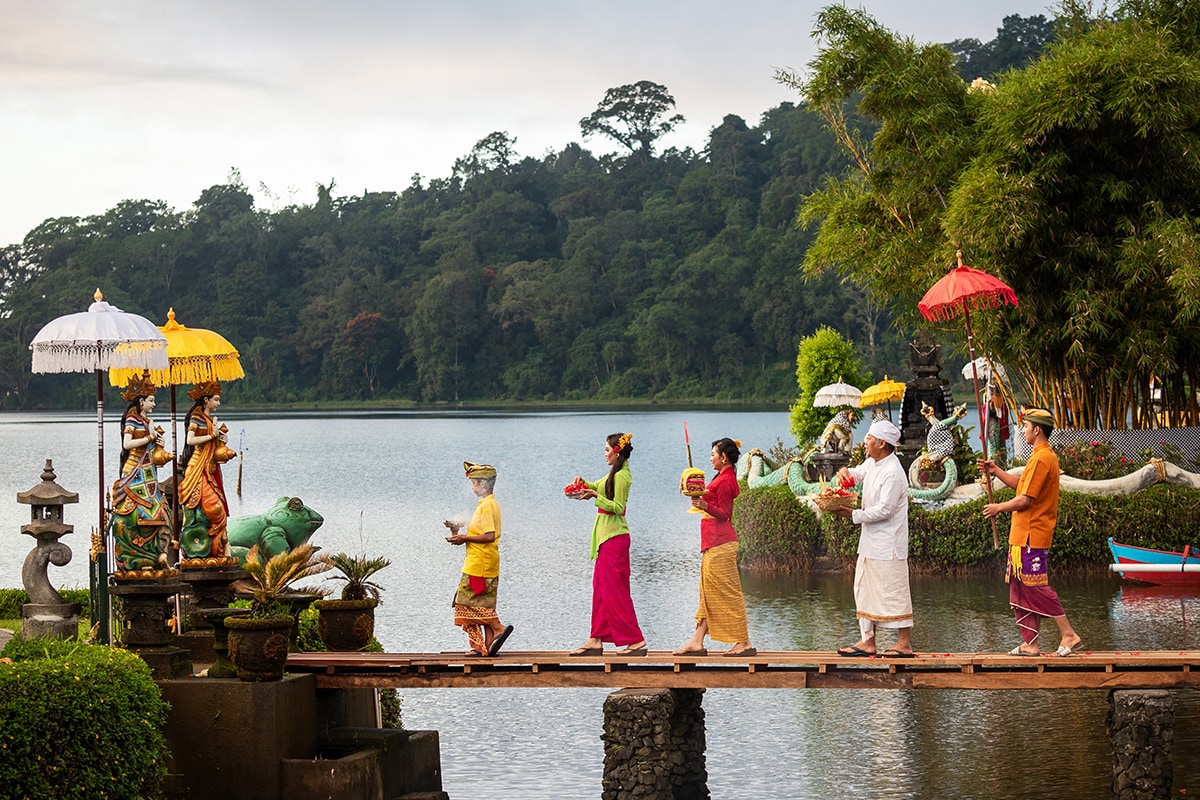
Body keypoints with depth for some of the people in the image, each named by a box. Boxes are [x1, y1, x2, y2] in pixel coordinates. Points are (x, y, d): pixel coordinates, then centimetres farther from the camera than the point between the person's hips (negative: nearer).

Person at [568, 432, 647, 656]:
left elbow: (618, 508, -21)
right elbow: (597, 487, 27)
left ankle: (635, 640, -7)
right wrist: (584, 483, 8)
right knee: (601, 587, 10)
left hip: (614, 537, -10)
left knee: (613, 589, -9)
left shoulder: (621, 476, -15)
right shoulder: (614, 474, 14)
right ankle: (596, 640, 12)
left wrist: (596, 496, -26)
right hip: (607, 537, 10)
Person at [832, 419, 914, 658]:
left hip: (888, 544, -10)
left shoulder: (893, 473, -20)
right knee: (865, 590, 12)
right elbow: (858, 473, 30)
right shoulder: (872, 463, 9)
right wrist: (846, 472, 6)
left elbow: (884, 510, -23)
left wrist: (853, 514, -18)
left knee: (894, 592, -4)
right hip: (870, 541, 10)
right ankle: (867, 641, 19)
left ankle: (904, 644, 2)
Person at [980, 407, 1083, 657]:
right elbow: (1021, 485, 22)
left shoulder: (1042, 459, -17)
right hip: (1024, 535, 11)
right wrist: (995, 471, 17)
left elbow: (1025, 499, -18)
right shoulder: (1043, 456, 17)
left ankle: (1068, 635, -6)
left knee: (1036, 587, -8)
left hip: (1031, 536, -11)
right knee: (1021, 589, 10)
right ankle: (1030, 643, 12)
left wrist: (999, 508, -4)